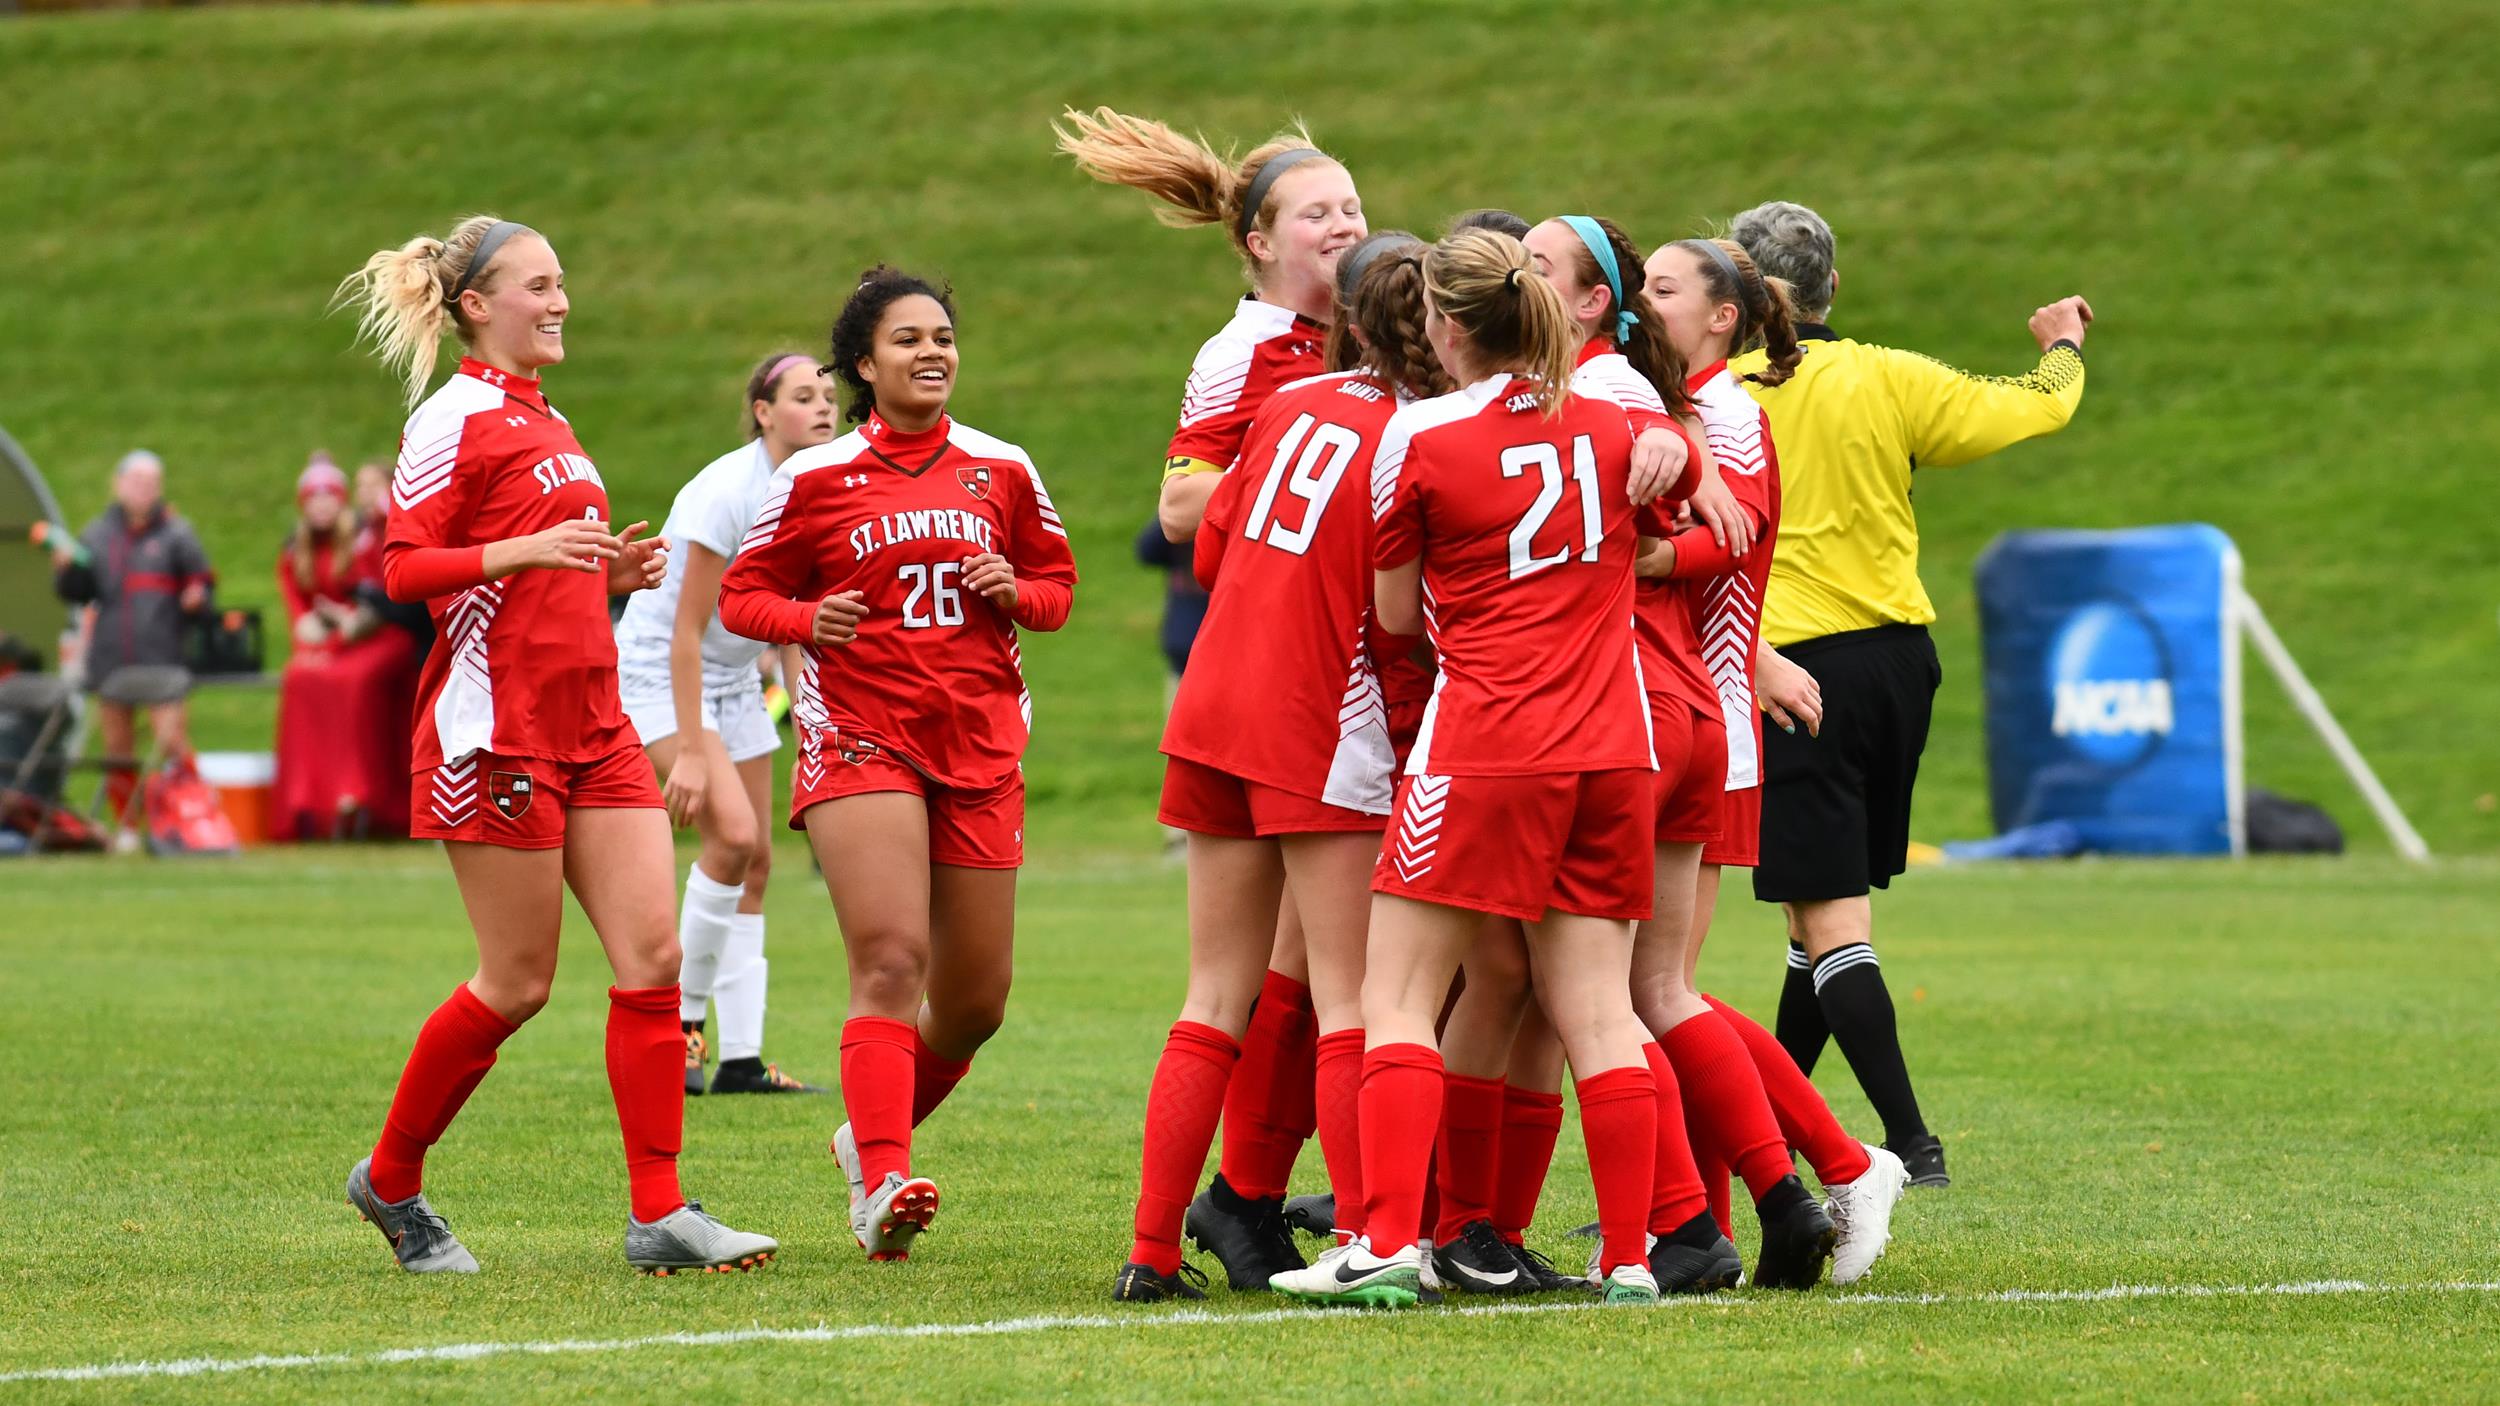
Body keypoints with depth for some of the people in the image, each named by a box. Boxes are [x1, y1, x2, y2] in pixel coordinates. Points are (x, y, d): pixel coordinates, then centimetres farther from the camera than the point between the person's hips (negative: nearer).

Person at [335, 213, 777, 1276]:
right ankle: (391, 1179, 16)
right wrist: (527, 549, -25)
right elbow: (402, 567, -13)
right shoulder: (454, 419, -7)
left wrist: (612, 570, 9)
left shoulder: (548, 423, 19)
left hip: (590, 725, 8)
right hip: (497, 729, -8)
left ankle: (660, 1212, -3)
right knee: (518, 982, -3)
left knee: (653, 955, -3)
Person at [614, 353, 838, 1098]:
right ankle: (681, 1018, -8)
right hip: (658, 672, -8)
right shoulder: (730, 492, -24)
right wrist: (689, 753, -26)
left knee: (755, 862, 3)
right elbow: (687, 628, -24)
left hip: (733, 680, 8)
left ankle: (743, 1060, 6)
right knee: (732, 831, -23)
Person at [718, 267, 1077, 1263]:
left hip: (979, 746, 4)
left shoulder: (1003, 470, 9)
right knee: (890, 959, -20)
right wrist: (809, 619, -14)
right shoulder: (816, 479, 2)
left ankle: (875, 1132, 32)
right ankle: (884, 1183, -25)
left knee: (975, 1000, 6)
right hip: (859, 730, -4)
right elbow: (743, 594, 6)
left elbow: (1056, 584, 18)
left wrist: (1014, 591, -5)